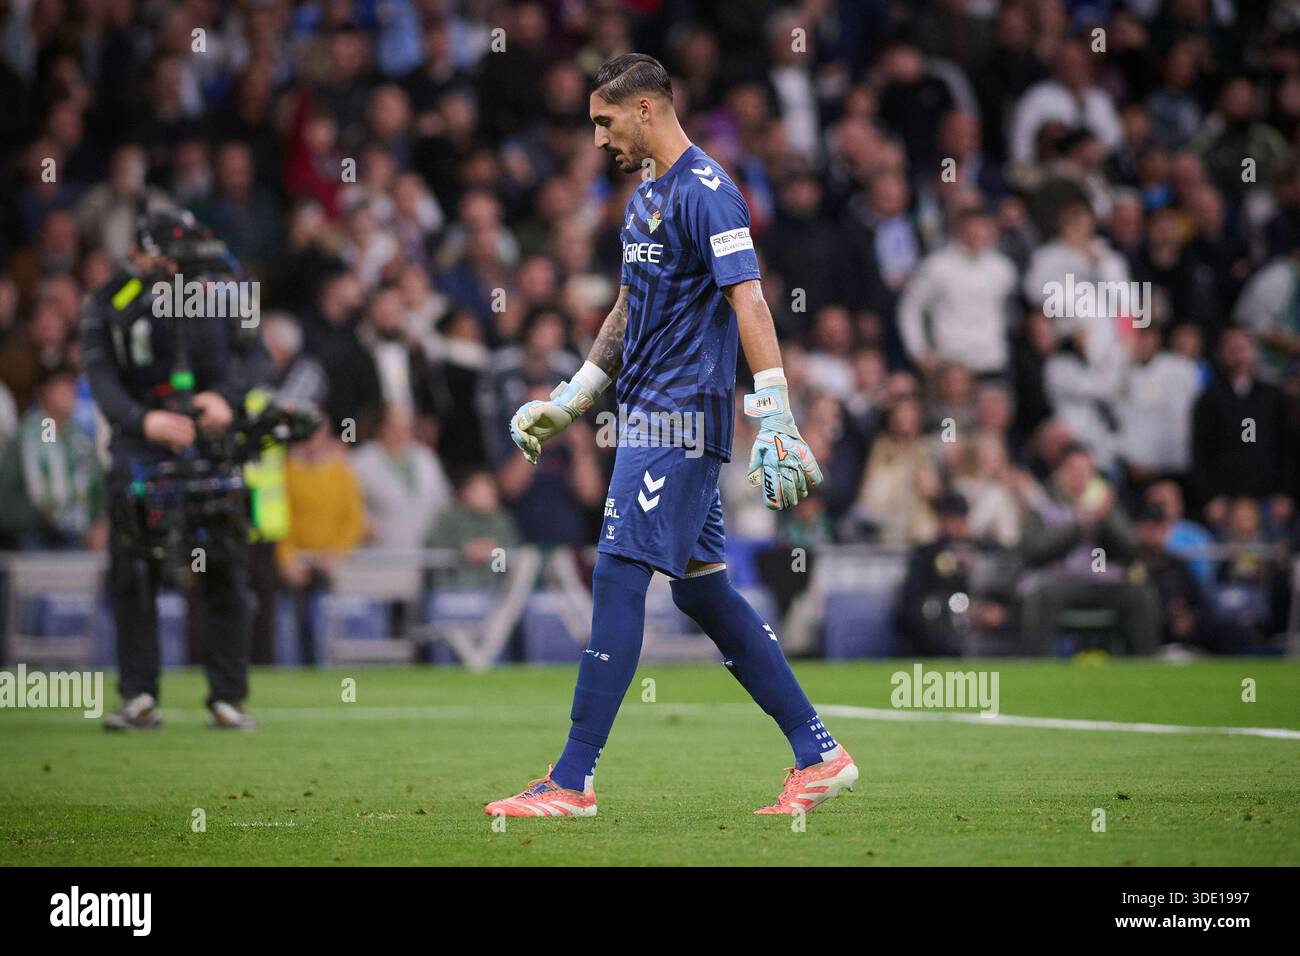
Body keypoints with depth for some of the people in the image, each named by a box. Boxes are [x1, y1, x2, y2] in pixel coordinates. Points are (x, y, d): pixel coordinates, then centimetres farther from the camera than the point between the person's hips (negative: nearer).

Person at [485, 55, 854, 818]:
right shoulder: (646, 197, 17)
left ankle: (573, 782, -8)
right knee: (701, 589, 9)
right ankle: (819, 755, 14)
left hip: (681, 415, -10)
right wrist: (570, 402, 28)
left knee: (618, 580, -10)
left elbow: (749, 305, -21)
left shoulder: (706, 193, -13)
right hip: (653, 413, 10)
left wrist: (776, 424, -28)